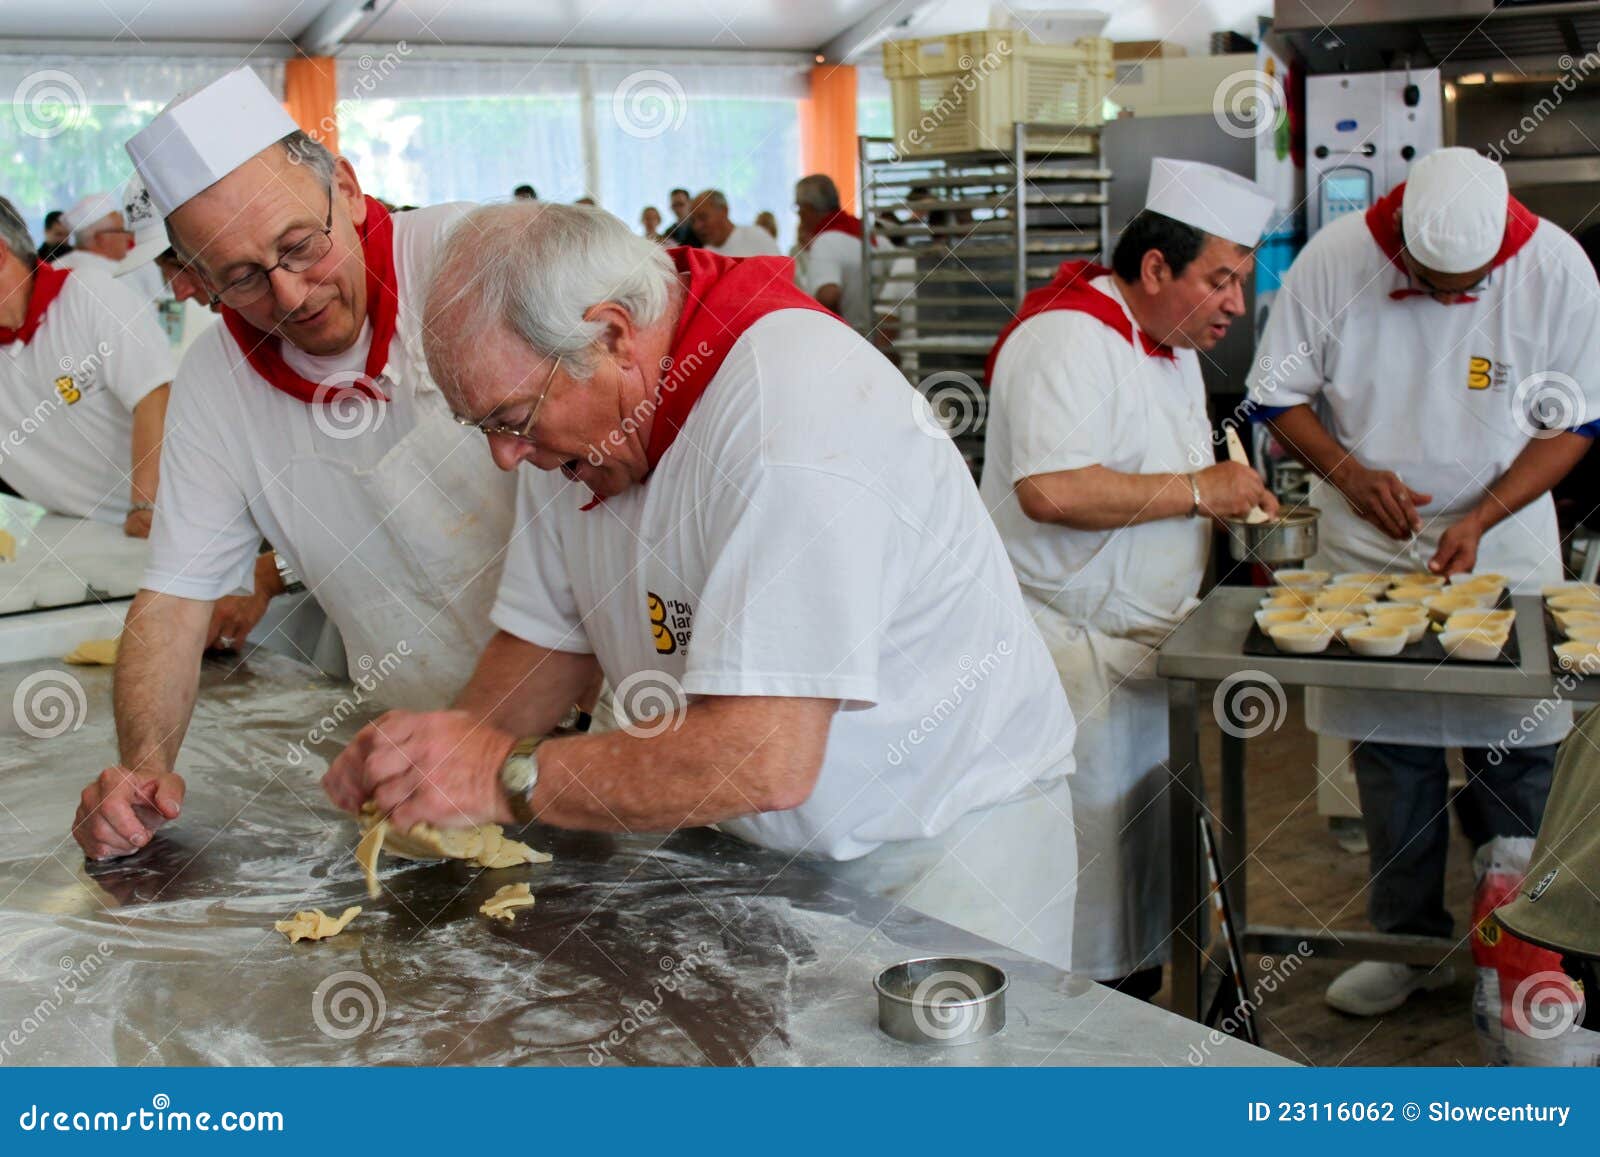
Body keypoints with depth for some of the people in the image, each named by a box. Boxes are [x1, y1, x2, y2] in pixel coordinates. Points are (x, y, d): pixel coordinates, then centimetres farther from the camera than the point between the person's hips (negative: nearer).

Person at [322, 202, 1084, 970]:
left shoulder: (793, 413, -27)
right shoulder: (572, 414, -1)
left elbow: (769, 760, -31)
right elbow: (554, 634, 9)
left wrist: (508, 777, -24)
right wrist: (443, 751, -9)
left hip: (946, 841, -6)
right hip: (763, 848, 7)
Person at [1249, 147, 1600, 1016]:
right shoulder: (1334, 259, -12)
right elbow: (1279, 396, -2)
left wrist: (1481, 518, -17)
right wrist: (1349, 472, -18)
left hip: (1504, 544, 0)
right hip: (1369, 549, 0)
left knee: (1516, 749, 1)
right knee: (1390, 747, 4)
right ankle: (1410, 939, 19)